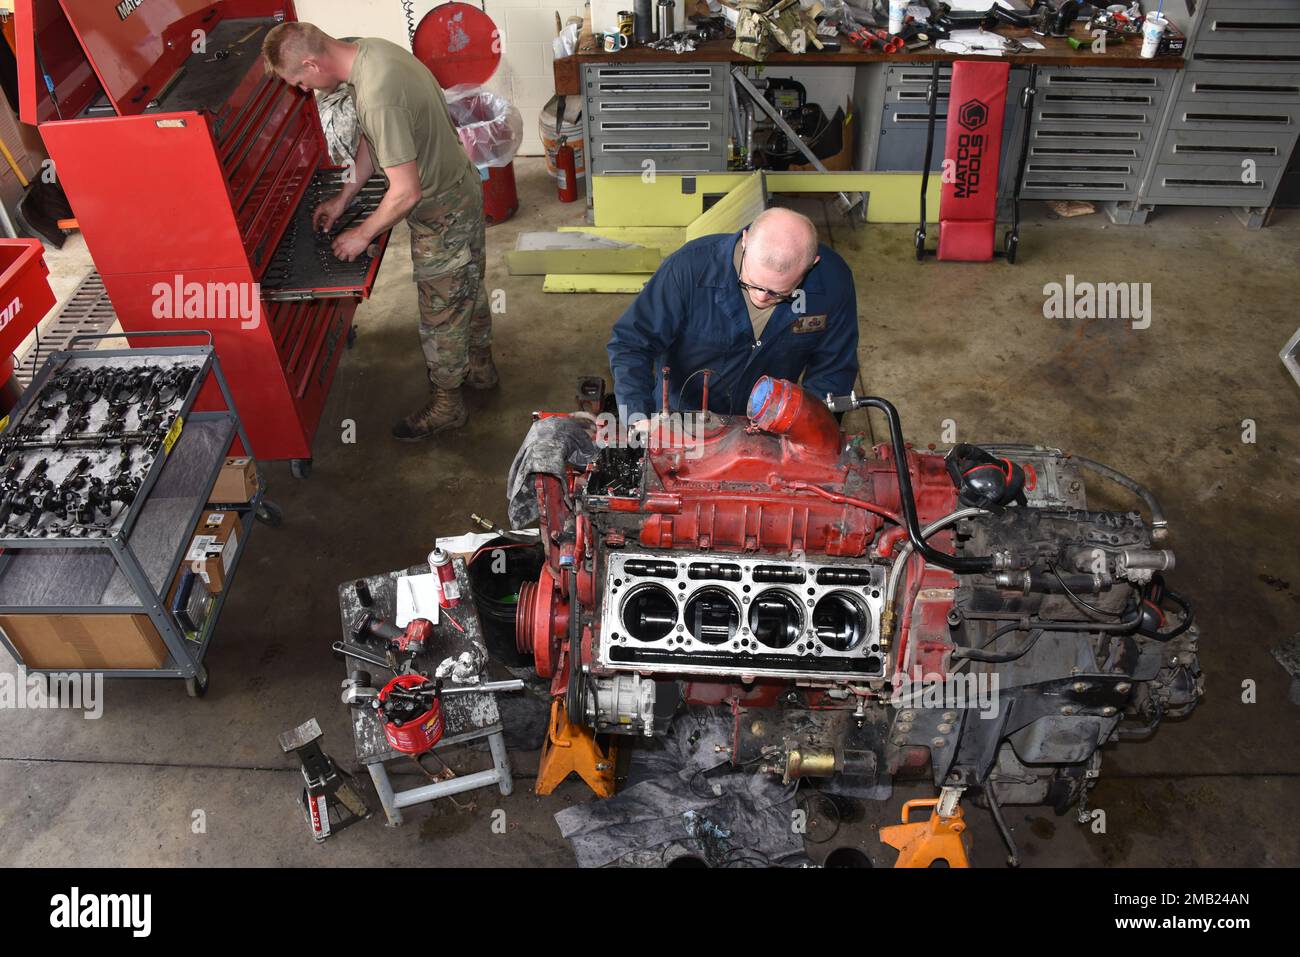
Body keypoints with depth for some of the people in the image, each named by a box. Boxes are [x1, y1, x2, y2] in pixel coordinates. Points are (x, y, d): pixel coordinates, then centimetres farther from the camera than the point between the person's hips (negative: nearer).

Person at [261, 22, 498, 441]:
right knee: (469, 288, 26)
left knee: (441, 314, 8)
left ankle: (447, 404, 27)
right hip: (462, 187, 9)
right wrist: (343, 197, 11)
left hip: (442, 213, -9)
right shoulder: (370, 48, -2)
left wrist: (363, 234, -14)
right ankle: (480, 366, 47)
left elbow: (407, 191, -29)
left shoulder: (377, 97, -33)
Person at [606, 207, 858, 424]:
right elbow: (630, 343, -19)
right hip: (679, 417, -1)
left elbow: (833, 371, -6)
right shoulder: (689, 267, -26)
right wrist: (638, 417, -34)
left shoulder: (833, 280, -19)